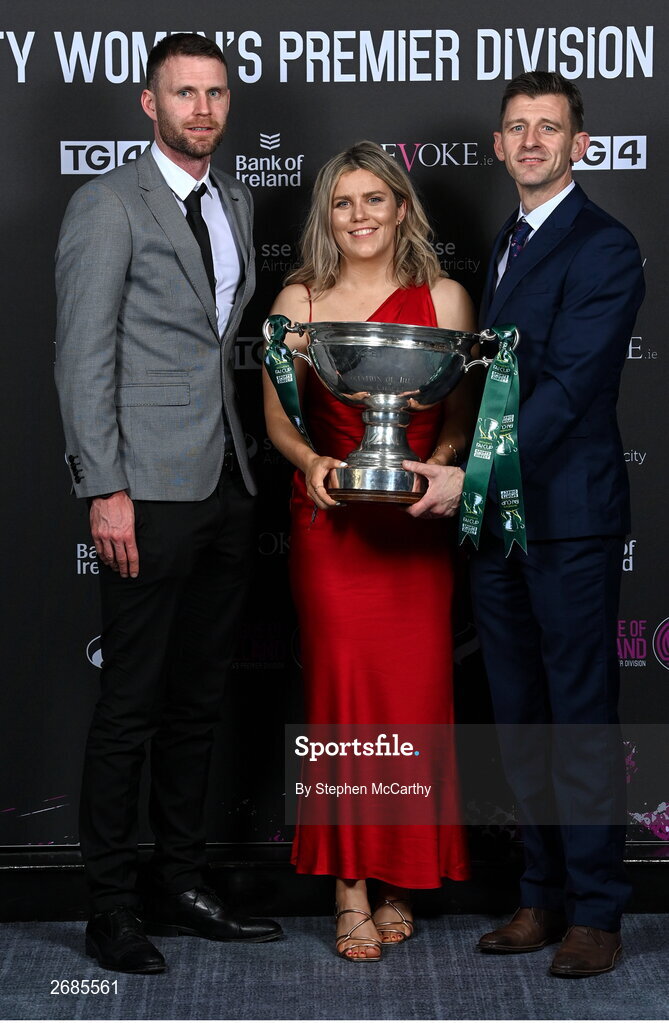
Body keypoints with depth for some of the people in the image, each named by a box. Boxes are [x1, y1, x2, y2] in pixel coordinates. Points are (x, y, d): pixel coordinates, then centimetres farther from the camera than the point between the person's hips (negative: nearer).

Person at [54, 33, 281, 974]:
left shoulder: (235, 200, 16)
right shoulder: (107, 205, -5)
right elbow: (83, 358, -10)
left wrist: (252, 456, 11)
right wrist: (105, 491, -16)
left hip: (227, 486, 7)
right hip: (150, 490, -7)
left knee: (199, 698, 13)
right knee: (132, 704, -2)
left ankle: (181, 887, 24)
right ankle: (111, 910, 9)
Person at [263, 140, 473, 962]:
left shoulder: (444, 299, 6)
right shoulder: (299, 301, 7)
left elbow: (462, 412, 5)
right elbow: (277, 414, 7)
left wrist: (439, 461, -15)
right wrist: (309, 461, -13)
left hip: (414, 523, 0)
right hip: (329, 521, 0)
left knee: (413, 693, 0)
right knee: (339, 690, -3)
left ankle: (401, 879, 14)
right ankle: (350, 885, 5)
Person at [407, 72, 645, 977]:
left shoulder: (603, 248, -9)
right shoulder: (508, 243, 19)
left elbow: (566, 386, -18)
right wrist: (466, 480, 10)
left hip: (569, 516, -8)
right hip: (497, 519, 8)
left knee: (582, 716, -1)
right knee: (521, 717, 12)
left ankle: (596, 914, 9)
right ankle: (544, 896, 23)